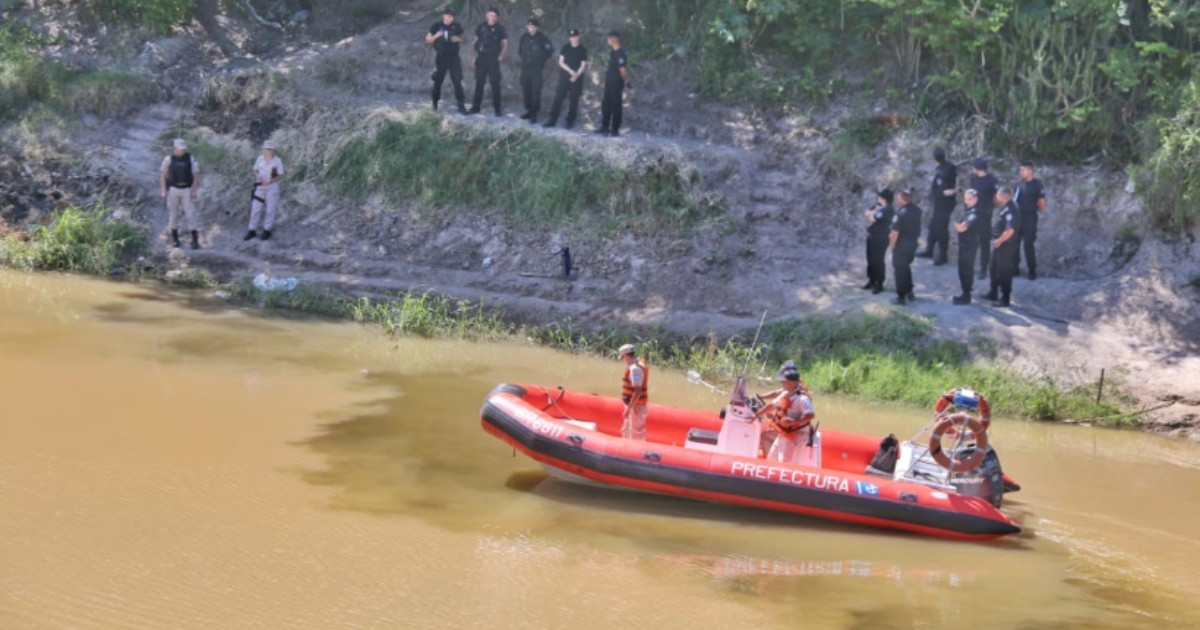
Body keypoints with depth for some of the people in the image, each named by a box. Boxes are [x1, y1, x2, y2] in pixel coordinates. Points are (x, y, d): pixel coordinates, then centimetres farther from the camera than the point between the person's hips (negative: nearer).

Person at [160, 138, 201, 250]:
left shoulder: (191, 159, -5)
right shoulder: (168, 159, -5)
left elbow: (196, 176, -3)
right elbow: (163, 176, 1)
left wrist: (194, 191, -12)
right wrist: (164, 191, -6)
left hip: (187, 190, 0)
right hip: (173, 190, 0)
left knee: (190, 214, -5)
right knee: (173, 214, 5)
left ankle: (195, 240, -1)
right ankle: (175, 238, 20)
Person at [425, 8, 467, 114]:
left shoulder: (457, 26, 0)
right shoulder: (436, 26, -2)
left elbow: (464, 37, 13)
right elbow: (428, 40, 4)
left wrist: (458, 39, -10)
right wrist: (436, 36, -16)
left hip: (453, 57, 0)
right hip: (440, 57, 0)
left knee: (457, 81, -8)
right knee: (438, 81, 9)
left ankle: (460, 105, -7)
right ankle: (435, 104, 26)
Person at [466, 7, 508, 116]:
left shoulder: (500, 28, -2)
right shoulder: (481, 26, 3)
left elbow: (505, 44, 1)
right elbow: (476, 41, 10)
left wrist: (501, 57, -8)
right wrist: (475, 55, 5)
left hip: (493, 58, -2)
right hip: (481, 57, 2)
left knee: (495, 83, -3)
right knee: (479, 82, 6)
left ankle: (497, 108, 2)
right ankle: (475, 106, 12)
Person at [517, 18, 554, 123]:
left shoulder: (542, 37, -8)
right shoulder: (524, 37, 5)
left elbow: (550, 50, 0)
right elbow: (519, 50, 22)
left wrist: (543, 59, 1)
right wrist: (523, 59, 13)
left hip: (537, 69, -5)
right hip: (525, 68, 5)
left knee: (536, 91, -8)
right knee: (526, 90, 8)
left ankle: (534, 114, -7)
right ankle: (529, 110, 21)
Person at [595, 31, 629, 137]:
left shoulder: (620, 53, -18)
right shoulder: (612, 52, 12)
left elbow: (622, 69, -21)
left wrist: (626, 81, -12)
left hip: (616, 83, -10)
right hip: (609, 82, 10)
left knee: (615, 106, -2)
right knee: (605, 105, 13)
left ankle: (615, 129, 4)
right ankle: (605, 127, 22)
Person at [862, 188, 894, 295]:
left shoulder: (887, 210, -21)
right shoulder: (878, 206, 10)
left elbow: (872, 219, -24)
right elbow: (866, 213, 8)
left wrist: (871, 214, -3)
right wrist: (873, 213, -12)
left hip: (880, 238, -9)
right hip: (871, 236, 9)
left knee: (878, 261, -2)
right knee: (870, 259, 17)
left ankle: (879, 284, 6)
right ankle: (872, 281, 30)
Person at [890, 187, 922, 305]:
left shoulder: (900, 212, -24)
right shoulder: (917, 210, -2)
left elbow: (895, 232, -23)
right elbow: (917, 227, 6)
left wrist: (893, 244, -9)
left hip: (901, 245, -7)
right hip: (913, 243, 7)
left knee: (900, 269, 6)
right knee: (906, 267, 25)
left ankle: (901, 297, 12)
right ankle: (909, 292, 32)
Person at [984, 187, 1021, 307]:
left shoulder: (1011, 210, -23)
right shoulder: (1005, 207, 9)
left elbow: (1010, 231, -30)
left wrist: (999, 241, -20)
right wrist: (996, 240, 13)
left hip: (1006, 246, -10)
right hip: (999, 244, 10)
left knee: (1004, 272, -2)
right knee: (995, 270, 21)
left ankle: (1005, 299, 5)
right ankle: (993, 293, 35)